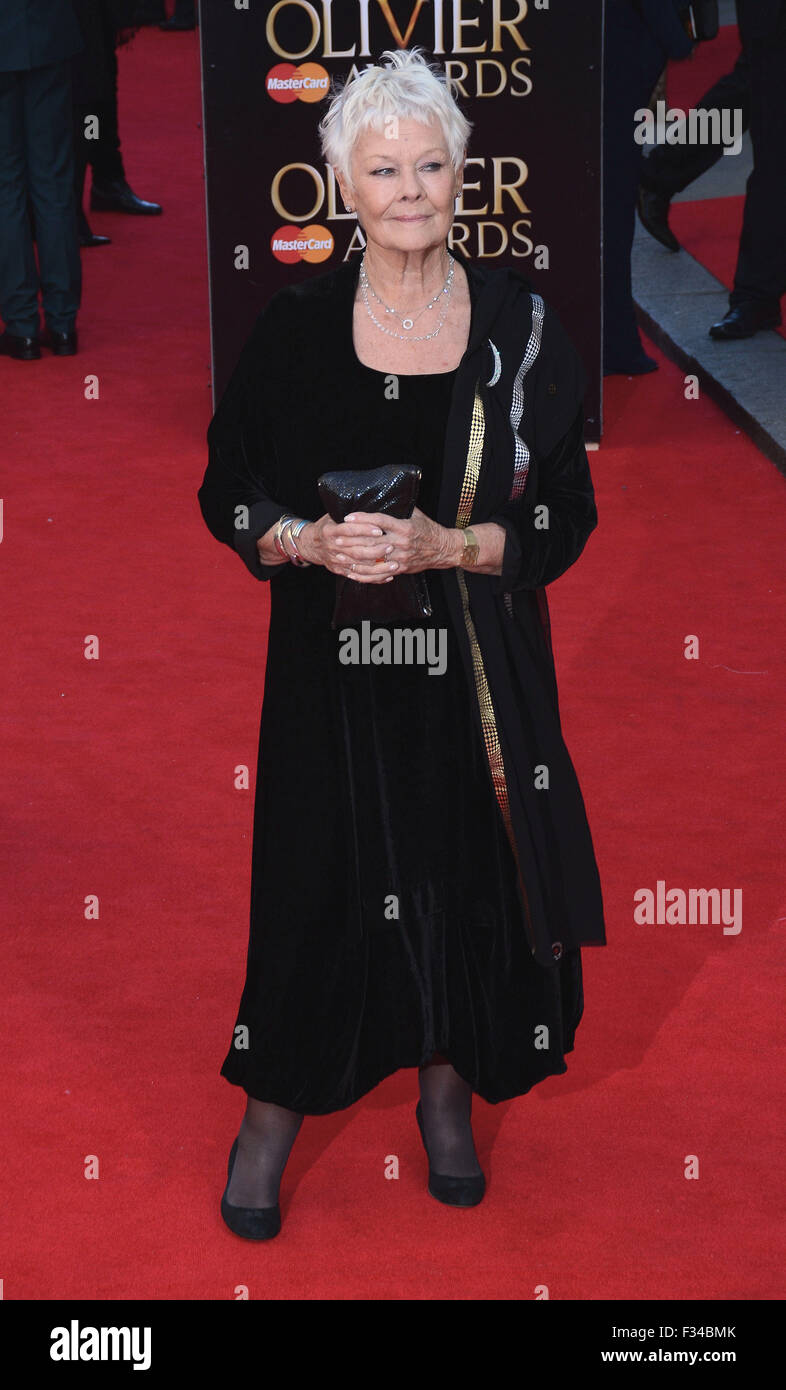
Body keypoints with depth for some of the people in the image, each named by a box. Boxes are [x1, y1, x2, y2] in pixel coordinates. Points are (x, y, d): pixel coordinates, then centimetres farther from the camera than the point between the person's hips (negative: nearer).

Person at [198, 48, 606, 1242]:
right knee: (316, 877, 5)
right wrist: (309, 541, -16)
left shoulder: (518, 324, -3)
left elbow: (567, 514, -1)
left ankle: (449, 1091, 31)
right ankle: (273, 1113, 24)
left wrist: (449, 545, -18)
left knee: (466, 872, 8)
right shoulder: (297, 324, -2)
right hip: (331, 666, 0)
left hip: (477, 670, 1)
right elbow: (227, 492, 3)